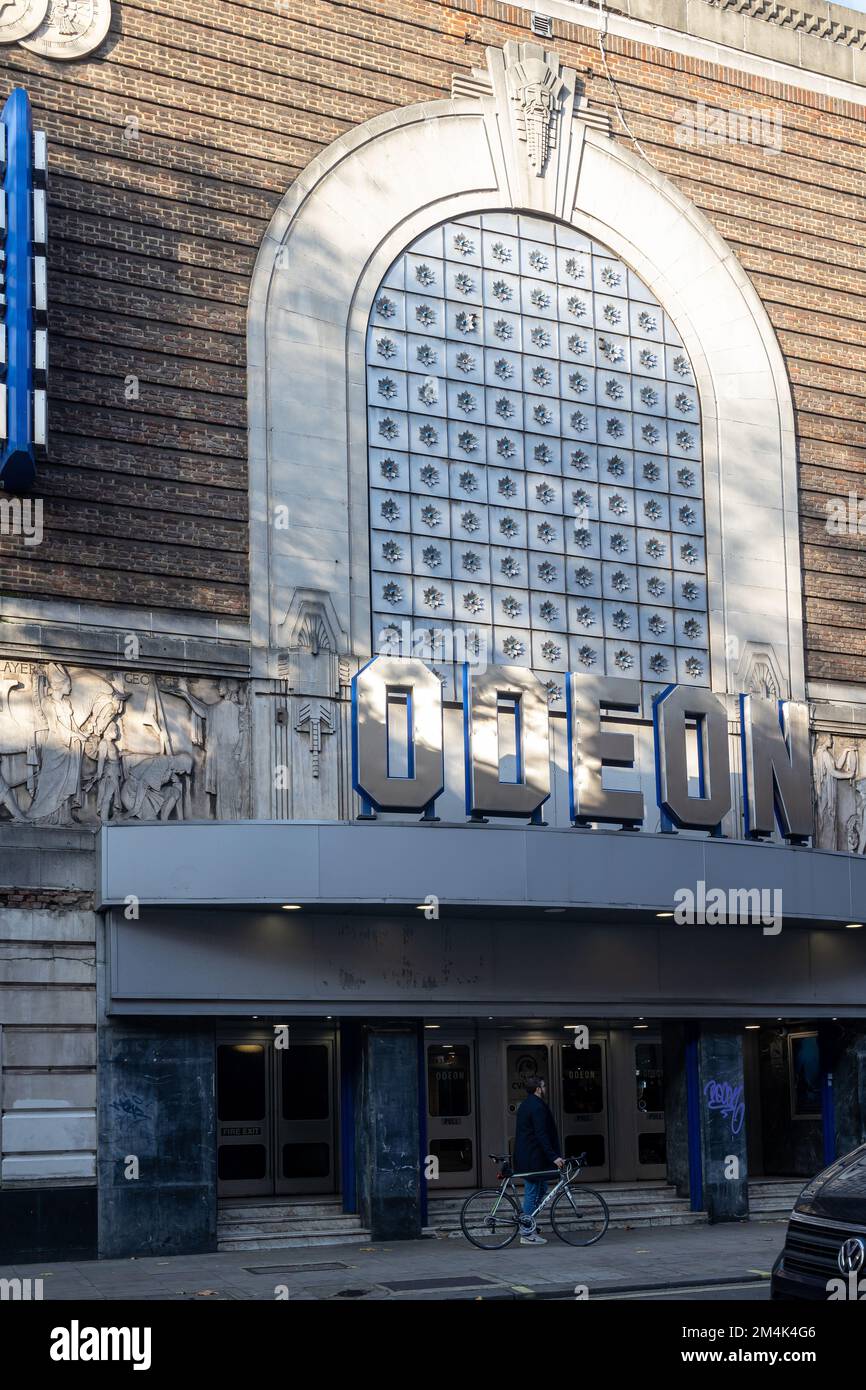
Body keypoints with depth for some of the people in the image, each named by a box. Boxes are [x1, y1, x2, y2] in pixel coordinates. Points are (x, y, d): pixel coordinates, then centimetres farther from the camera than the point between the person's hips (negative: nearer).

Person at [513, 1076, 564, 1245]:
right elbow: (541, 1135, -23)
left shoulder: (525, 1105, 15)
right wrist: (553, 1157, -23)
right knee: (533, 1193, -4)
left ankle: (528, 1226, 19)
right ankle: (527, 1234, 0)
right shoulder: (538, 1107, -17)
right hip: (532, 1159, -10)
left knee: (541, 1189, 17)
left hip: (524, 1157, 10)